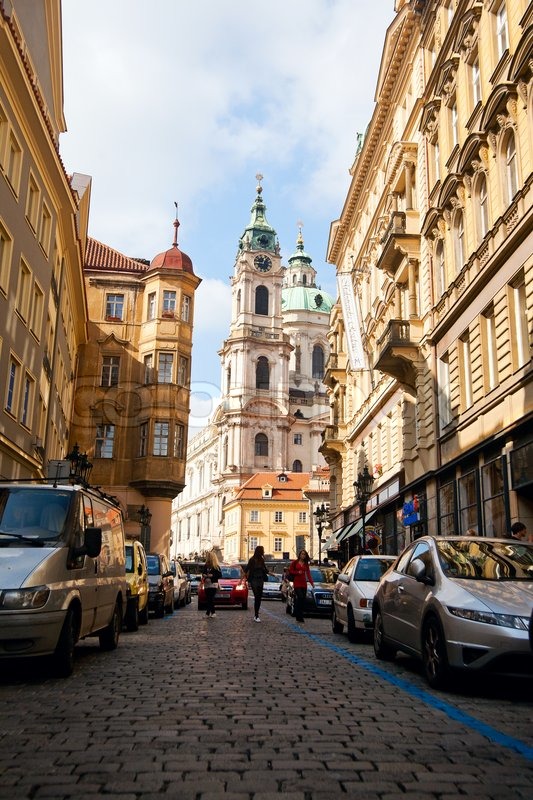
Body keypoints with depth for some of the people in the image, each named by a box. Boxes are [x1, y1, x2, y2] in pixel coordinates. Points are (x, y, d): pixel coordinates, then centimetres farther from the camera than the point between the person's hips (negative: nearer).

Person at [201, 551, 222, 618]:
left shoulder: (216, 567, -4)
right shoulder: (206, 566, 11)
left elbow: (220, 575, -6)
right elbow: (203, 572, 22)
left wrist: (212, 575, -15)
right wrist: (204, 575, 0)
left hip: (213, 584, -5)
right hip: (206, 584, 5)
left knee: (211, 598, -11)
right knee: (207, 598, 5)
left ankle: (212, 612, -6)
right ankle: (208, 612, 12)